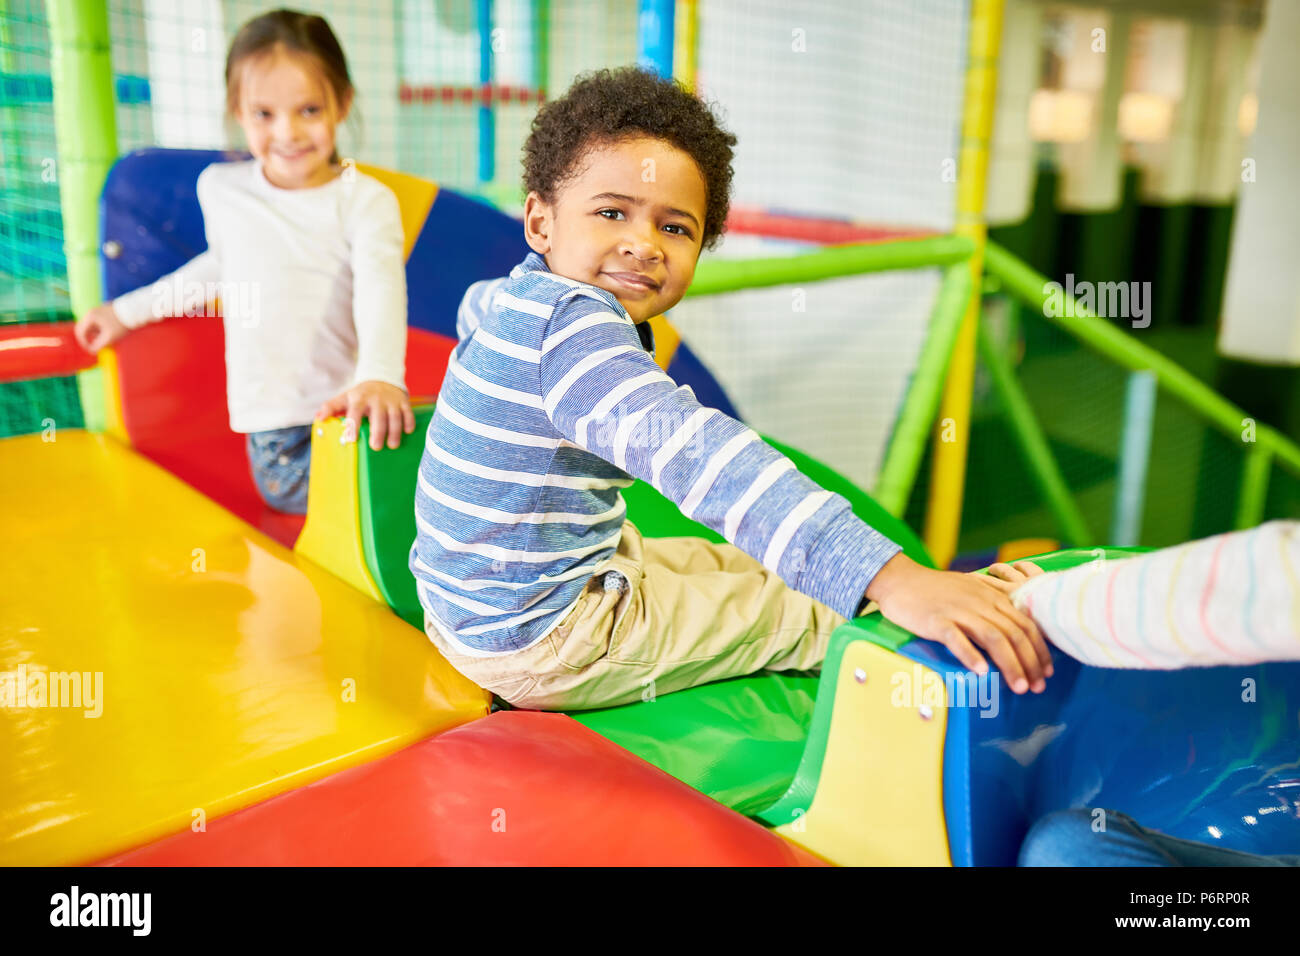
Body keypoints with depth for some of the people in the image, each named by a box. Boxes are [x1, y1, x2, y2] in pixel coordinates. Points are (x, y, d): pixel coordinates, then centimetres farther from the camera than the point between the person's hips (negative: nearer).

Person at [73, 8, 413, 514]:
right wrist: (127, 310, 38)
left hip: (343, 410, -4)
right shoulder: (220, 188, 7)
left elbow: (380, 288, -25)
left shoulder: (365, 200, -8)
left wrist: (380, 375, -46)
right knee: (282, 489, -10)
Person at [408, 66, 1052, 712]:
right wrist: (891, 580, -54)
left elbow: (477, 305, 30)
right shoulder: (575, 330, -31)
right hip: (538, 644, -10)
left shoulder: (527, 292, 3)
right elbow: (693, 452, -47)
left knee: (727, 563, 24)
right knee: (791, 602, 1)